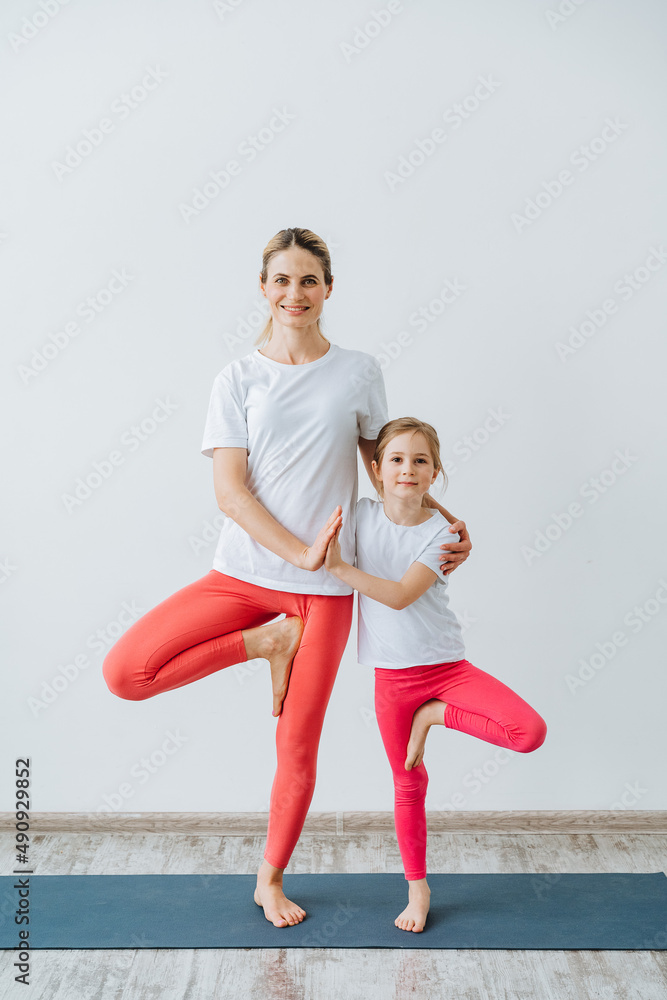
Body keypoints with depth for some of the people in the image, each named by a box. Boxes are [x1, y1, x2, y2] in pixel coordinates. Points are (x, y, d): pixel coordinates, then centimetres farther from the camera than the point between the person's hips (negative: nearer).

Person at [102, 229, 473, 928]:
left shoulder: (359, 373, 3)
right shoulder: (239, 378, 0)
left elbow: (384, 468, 15)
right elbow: (230, 491, -7)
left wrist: (441, 523, 7)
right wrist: (299, 552, -18)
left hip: (326, 587, 0)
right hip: (244, 570, 1)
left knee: (298, 751, 7)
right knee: (124, 672, -16)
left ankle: (270, 881, 32)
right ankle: (266, 642, 2)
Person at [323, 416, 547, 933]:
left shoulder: (441, 532, -11)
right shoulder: (361, 514, -3)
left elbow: (400, 595, -24)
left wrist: (338, 566, -28)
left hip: (446, 665, -1)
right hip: (392, 674, 1)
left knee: (530, 731, -20)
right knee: (408, 785, 10)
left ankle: (435, 714, 1)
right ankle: (417, 888, 30)